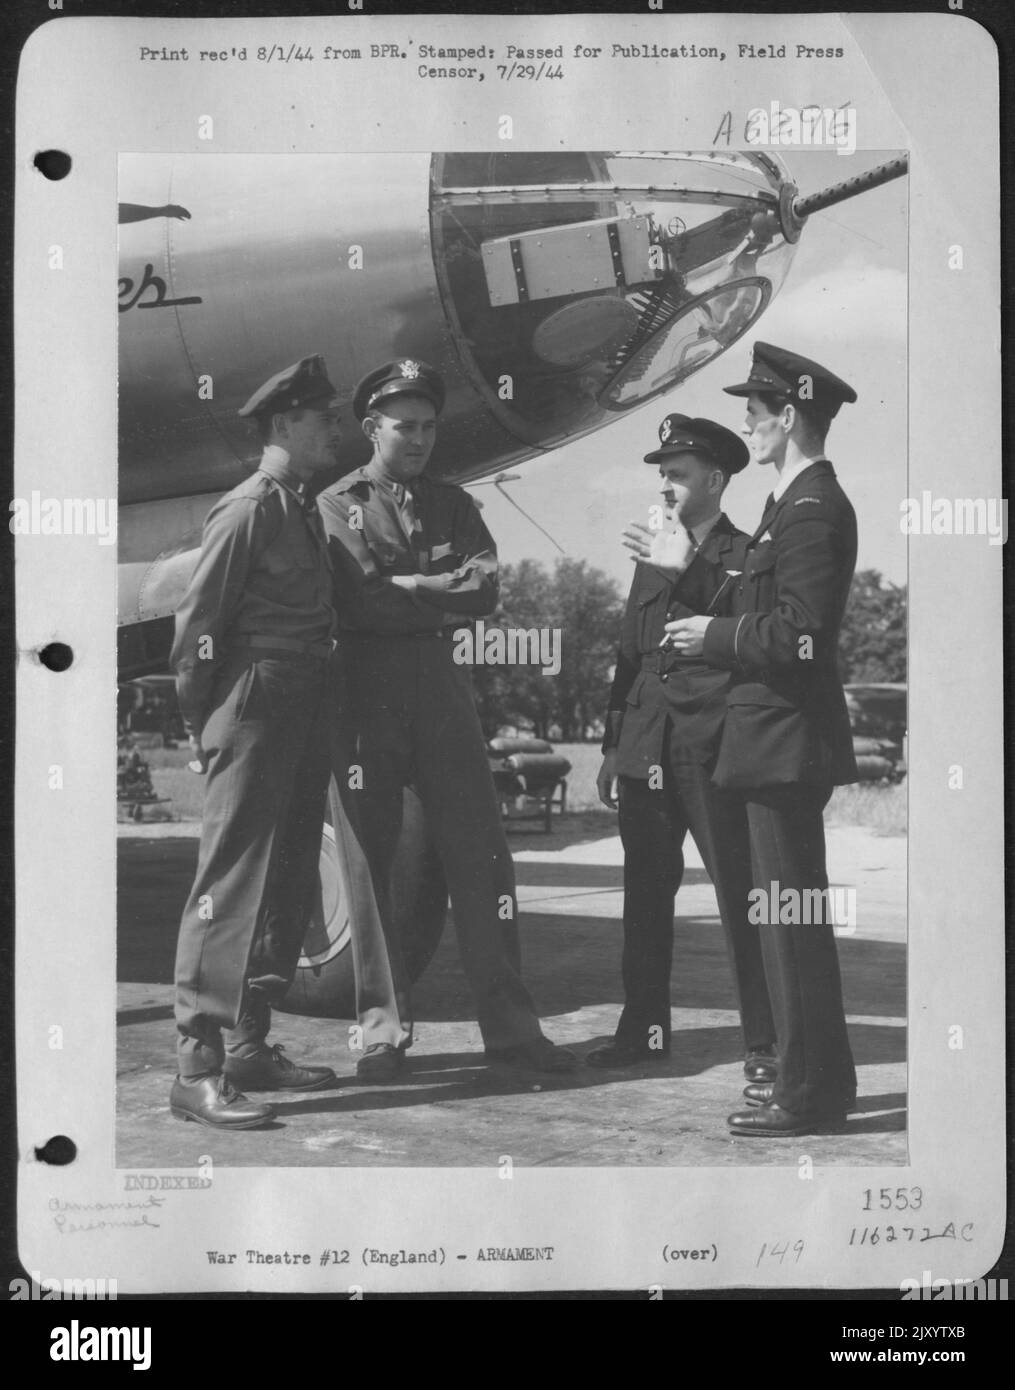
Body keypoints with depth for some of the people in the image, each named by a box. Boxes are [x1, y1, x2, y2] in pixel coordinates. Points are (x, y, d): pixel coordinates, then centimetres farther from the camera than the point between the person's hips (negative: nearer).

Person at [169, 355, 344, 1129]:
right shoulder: (248, 509, -10)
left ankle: (250, 1046, 20)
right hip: (255, 709, -9)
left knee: (291, 883, 11)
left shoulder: (305, 511, 16)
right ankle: (199, 1067, -6)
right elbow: (197, 624, -11)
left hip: (305, 715, 9)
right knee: (235, 880, -9)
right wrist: (200, 726, -6)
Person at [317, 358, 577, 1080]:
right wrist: (442, 593, -7)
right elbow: (361, 599, -10)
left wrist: (405, 589, -10)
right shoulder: (337, 505, 5)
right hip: (367, 690, -3)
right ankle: (385, 1027, 10)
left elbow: (485, 591, 1)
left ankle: (510, 1025, 5)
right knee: (369, 859, 1)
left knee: (481, 852, 0)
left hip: (443, 685, 3)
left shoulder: (454, 504, 17)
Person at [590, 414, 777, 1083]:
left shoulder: (747, 555, 1)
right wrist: (613, 745, 19)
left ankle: (764, 1044, 1)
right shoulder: (656, 556, 19)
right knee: (646, 894, 9)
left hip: (712, 748, -6)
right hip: (647, 748, 6)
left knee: (740, 896, -5)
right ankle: (644, 1029, 19)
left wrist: (687, 573, -20)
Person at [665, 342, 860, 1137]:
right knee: (794, 916, 17)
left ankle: (809, 1094, 5)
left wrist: (714, 635, -13)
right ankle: (818, 1072, 28)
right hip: (783, 740, 11)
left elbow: (798, 634, -24)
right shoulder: (803, 505, 15)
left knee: (793, 917, -4)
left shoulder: (812, 510, -16)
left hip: (788, 742, -11)